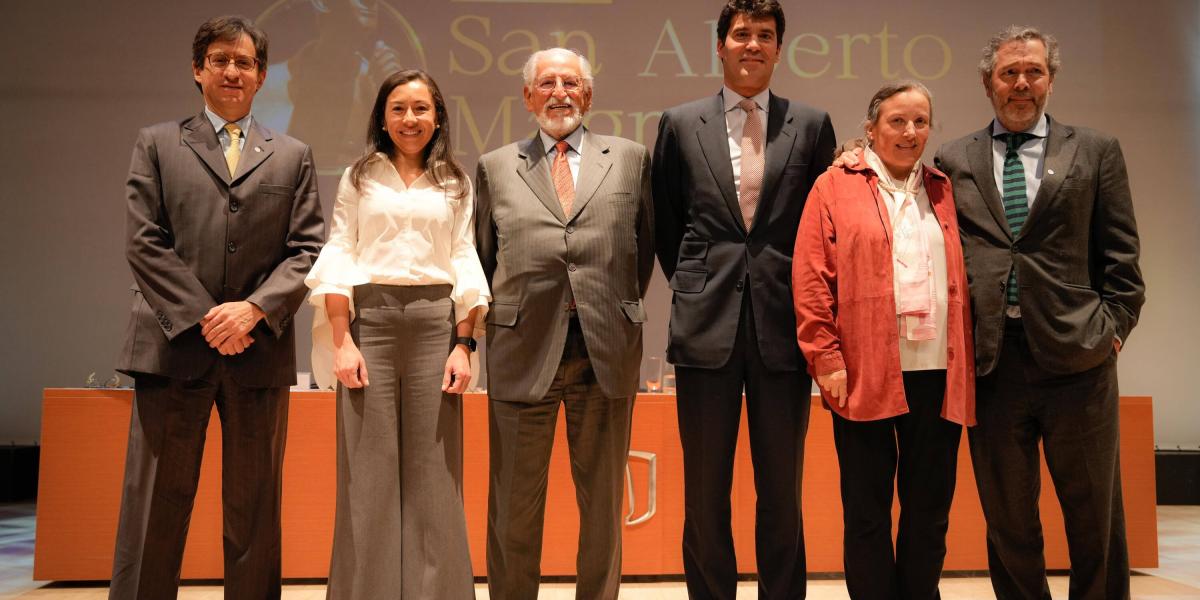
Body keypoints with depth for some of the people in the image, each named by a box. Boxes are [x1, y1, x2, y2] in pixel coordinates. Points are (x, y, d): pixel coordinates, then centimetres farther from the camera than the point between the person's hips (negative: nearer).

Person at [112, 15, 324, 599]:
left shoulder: (292, 156, 14)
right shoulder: (156, 144, 11)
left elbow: (307, 249, 5)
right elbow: (144, 243, 1)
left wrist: (254, 309, -11)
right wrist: (203, 319, -9)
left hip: (259, 350, 1)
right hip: (173, 347, -1)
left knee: (254, 511, 7)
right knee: (155, 507, 2)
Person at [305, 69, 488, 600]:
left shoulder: (455, 183, 13)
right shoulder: (359, 178, 11)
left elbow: (466, 264, 8)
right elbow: (338, 260, 5)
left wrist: (464, 345, -2)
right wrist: (342, 342, -6)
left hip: (435, 322, 1)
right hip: (370, 318, 0)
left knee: (432, 472, 1)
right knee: (368, 469, 0)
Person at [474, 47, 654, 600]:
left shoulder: (630, 159, 9)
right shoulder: (496, 167, 10)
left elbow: (647, 241, 14)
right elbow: (482, 257, 13)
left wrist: (624, 304, 10)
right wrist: (503, 315, 7)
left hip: (607, 350, 0)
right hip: (523, 350, 0)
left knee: (602, 500, 11)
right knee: (515, 505, 7)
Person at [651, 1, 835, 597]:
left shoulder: (812, 125, 6)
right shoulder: (680, 123, 7)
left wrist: (808, 298, 6)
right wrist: (692, 283, 9)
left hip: (783, 324, 0)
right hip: (707, 325, 0)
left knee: (781, 491, 9)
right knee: (705, 492, 8)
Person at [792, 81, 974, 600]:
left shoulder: (944, 193, 15)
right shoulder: (835, 188, 4)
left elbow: (965, 280, 15)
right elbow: (810, 279, -3)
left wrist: (968, 365, 7)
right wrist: (826, 358, -10)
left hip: (939, 375, 4)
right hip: (864, 376, -3)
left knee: (930, 510, 10)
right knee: (867, 512, 5)